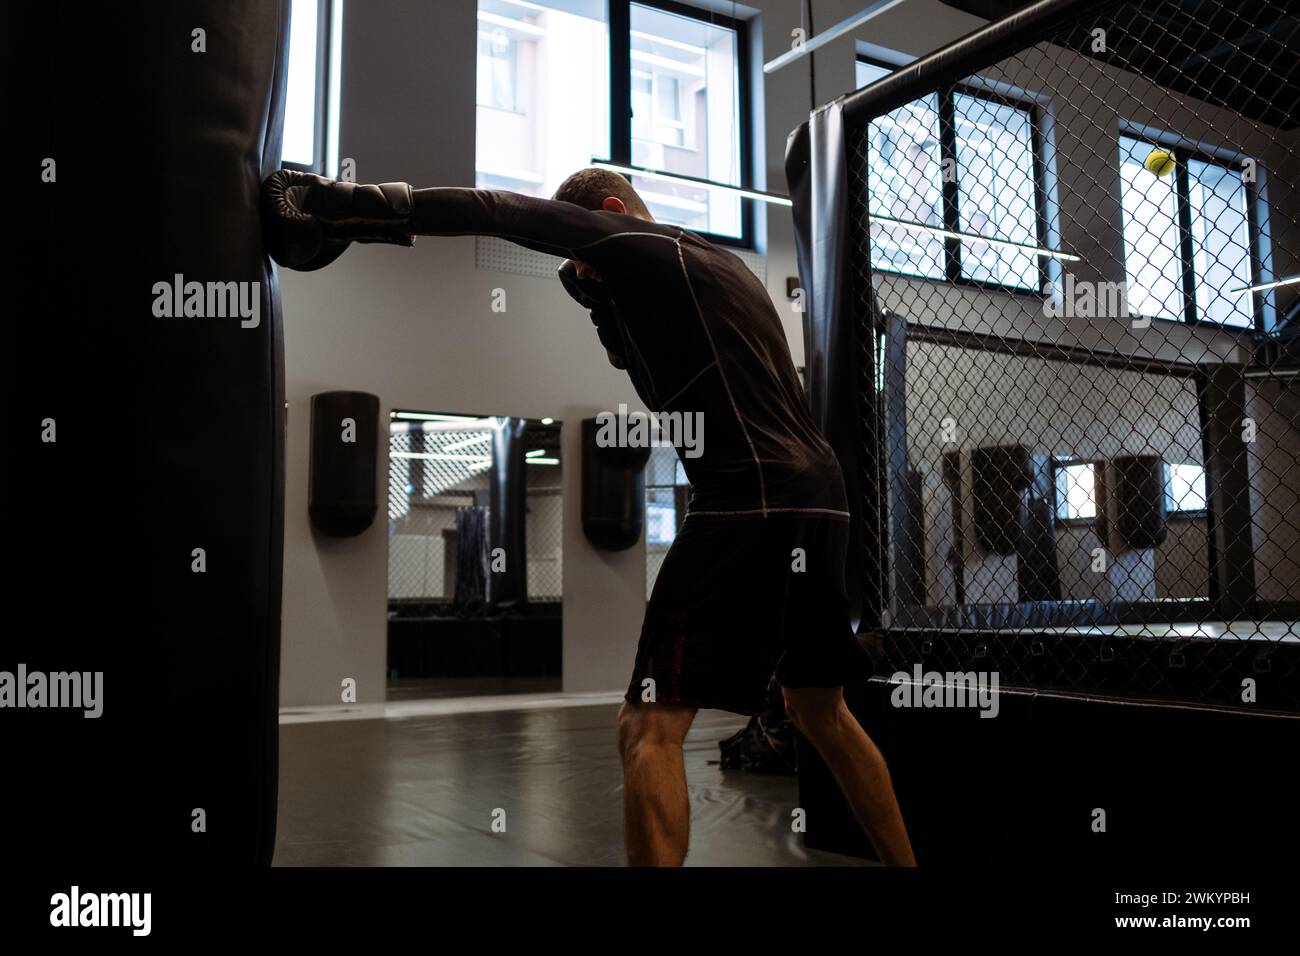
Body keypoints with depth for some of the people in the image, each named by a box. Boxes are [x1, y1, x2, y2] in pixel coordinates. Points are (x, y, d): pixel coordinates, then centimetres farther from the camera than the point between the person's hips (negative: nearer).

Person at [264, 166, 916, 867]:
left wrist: (359, 206, -9)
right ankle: (901, 856, 30)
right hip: (816, 500, 10)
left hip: (751, 505, -10)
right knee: (822, 713, 21)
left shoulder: (646, 248, 0)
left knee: (649, 728, -7)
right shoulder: (715, 267, 25)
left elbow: (508, 216, -9)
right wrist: (616, 320, 21)